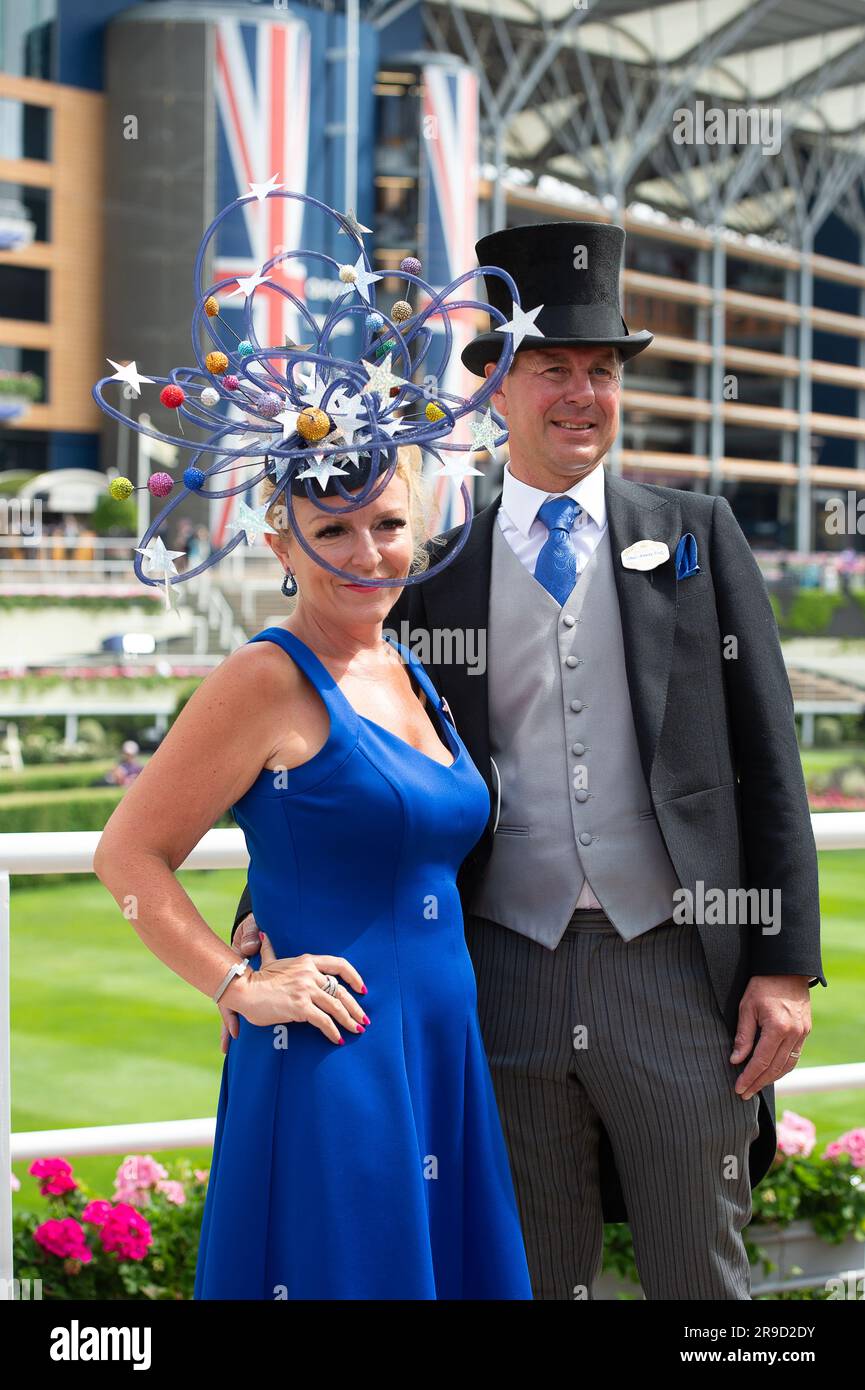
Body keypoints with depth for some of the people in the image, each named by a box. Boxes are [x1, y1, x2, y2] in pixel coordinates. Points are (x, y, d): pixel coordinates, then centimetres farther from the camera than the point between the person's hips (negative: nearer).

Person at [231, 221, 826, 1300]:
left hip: (677, 971, -1)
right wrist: (270, 910, -8)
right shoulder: (435, 573, 7)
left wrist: (785, 965, -3)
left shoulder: (696, 536, 6)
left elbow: (767, 761, 3)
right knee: (535, 1280, 13)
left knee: (702, 1277, 9)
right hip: (511, 978, 1)